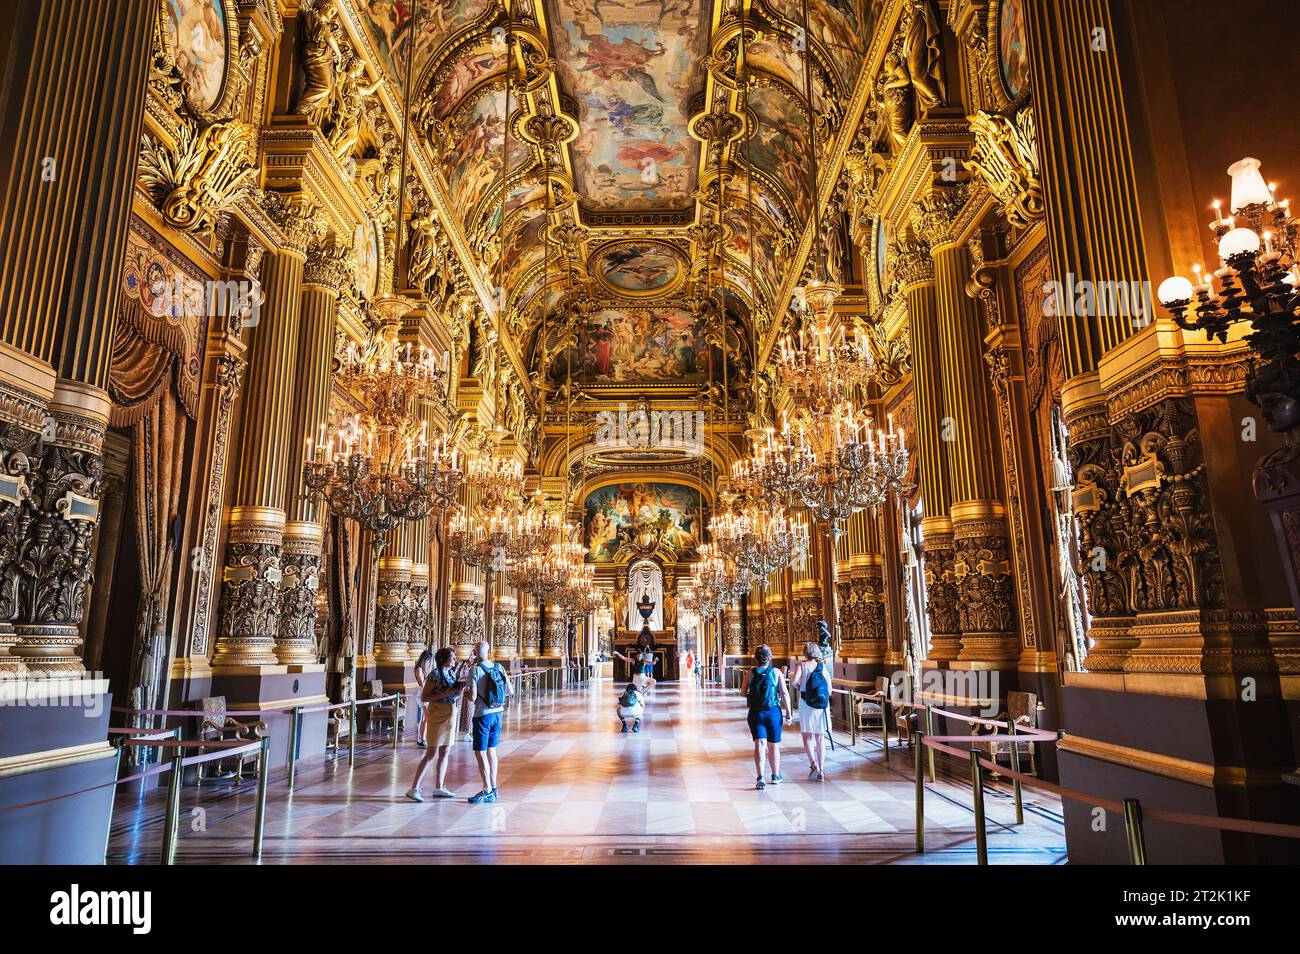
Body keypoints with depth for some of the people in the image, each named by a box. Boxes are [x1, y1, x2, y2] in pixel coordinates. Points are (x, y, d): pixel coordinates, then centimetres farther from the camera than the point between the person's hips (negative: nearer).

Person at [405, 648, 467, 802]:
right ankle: (413, 789, -4)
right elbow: (423, 697, -14)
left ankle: (438, 788, 16)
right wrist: (444, 694, -21)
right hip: (437, 714, -7)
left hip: (450, 714, 8)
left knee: (445, 753, 9)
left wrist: (461, 686, -2)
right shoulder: (434, 674, -13)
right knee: (432, 753, -8)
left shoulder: (452, 673, 8)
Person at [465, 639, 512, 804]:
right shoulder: (499, 667, 0)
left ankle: (487, 791, 1)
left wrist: (467, 693, 1)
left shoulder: (475, 670, -15)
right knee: (491, 751, 16)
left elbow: (472, 697, -20)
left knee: (480, 753, 2)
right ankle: (493, 788, 23)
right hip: (497, 714, 6)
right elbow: (510, 691, 5)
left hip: (482, 716, -6)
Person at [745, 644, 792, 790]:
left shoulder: (751, 673, 0)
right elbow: (785, 693, -7)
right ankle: (776, 776, 29)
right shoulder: (776, 672, -2)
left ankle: (760, 777, -22)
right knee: (774, 745, 15)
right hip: (773, 712, 0)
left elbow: (743, 693, 3)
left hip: (755, 712, 0)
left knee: (759, 744, -5)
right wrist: (788, 712, -3)